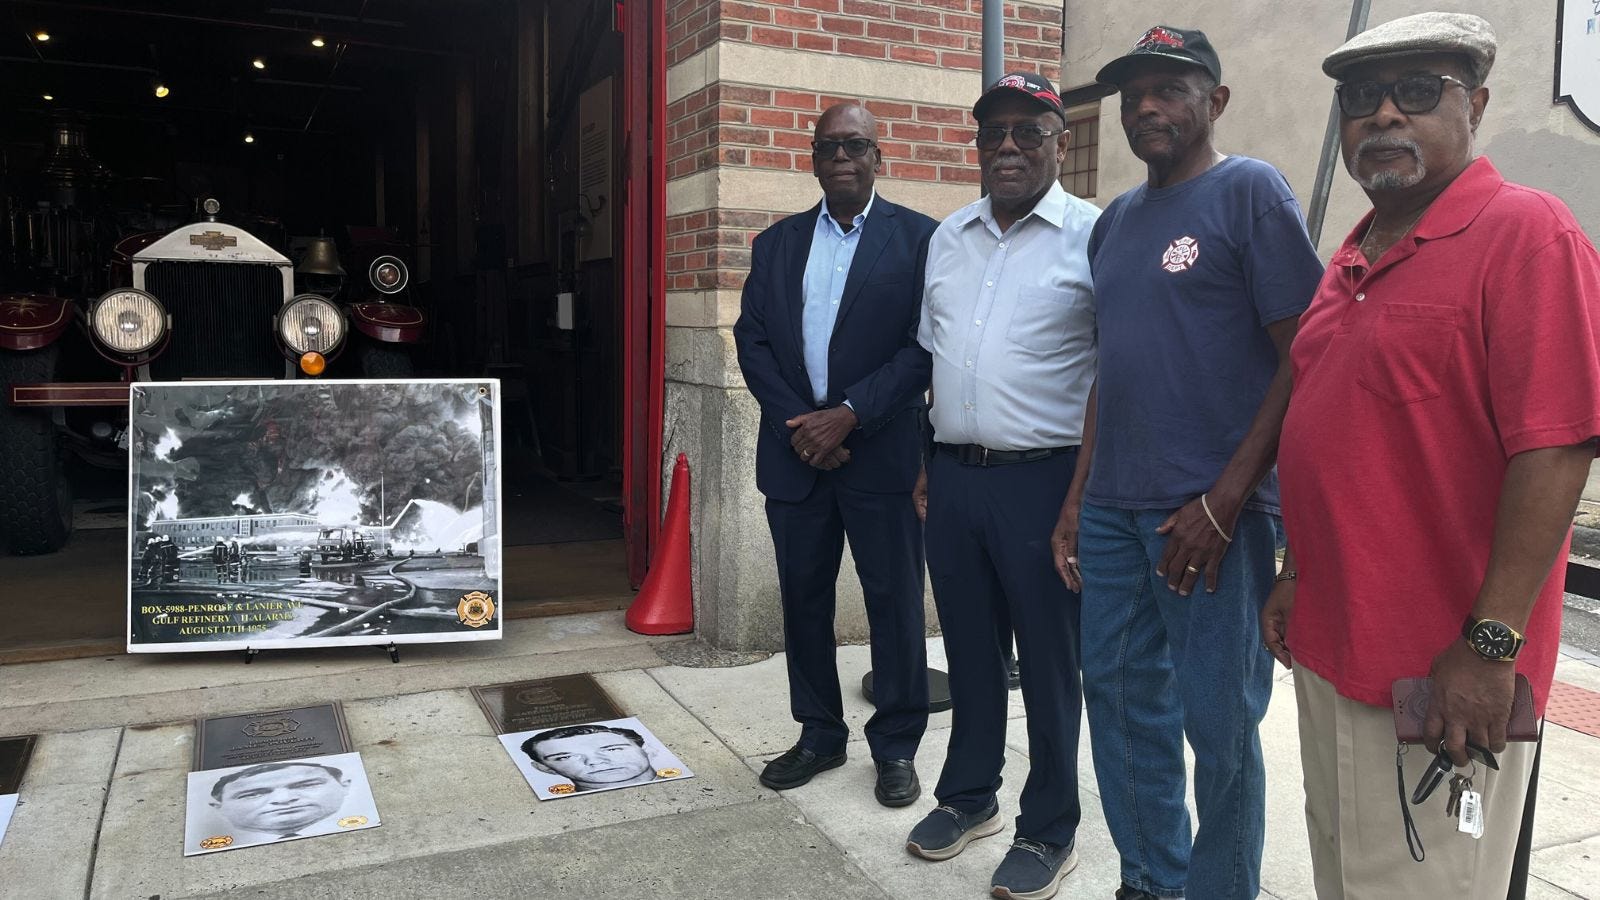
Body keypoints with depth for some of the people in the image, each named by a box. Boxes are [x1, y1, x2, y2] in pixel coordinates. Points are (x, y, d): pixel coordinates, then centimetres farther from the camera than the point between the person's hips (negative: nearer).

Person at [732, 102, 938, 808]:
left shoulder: (918, 238, 0)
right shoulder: (776, 244, 12)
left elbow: (924, 346, -8)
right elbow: (752, 340, 6)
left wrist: (849, 415, -15)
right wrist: (797, 421, -7)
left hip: (882, 451, -3)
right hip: (795, 451, 4)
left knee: (894, 602, 3)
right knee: (803, 597, 11)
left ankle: (896, 745, 20)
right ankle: (819, 735, 27)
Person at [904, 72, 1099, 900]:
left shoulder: (1090, 235, -7)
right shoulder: (948, 237, 12)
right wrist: (928, 462, 14)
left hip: (1043, 479, -5)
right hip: (953, 475, 6)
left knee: (1048, 658, 7)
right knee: (968, 646, 17)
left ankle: (1049, 830, 24)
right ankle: (968, 795, 35)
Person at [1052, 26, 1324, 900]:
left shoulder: (1250, 191, -4)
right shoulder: (1116, 220, 16)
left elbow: (1304, 357, -10)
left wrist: (1224, 501, -15)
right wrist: (1078, 495, 13)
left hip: (1207, 512, -6)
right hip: (1111, 507, 7)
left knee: (1217, 721, 3)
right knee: (1120, 695, 13)